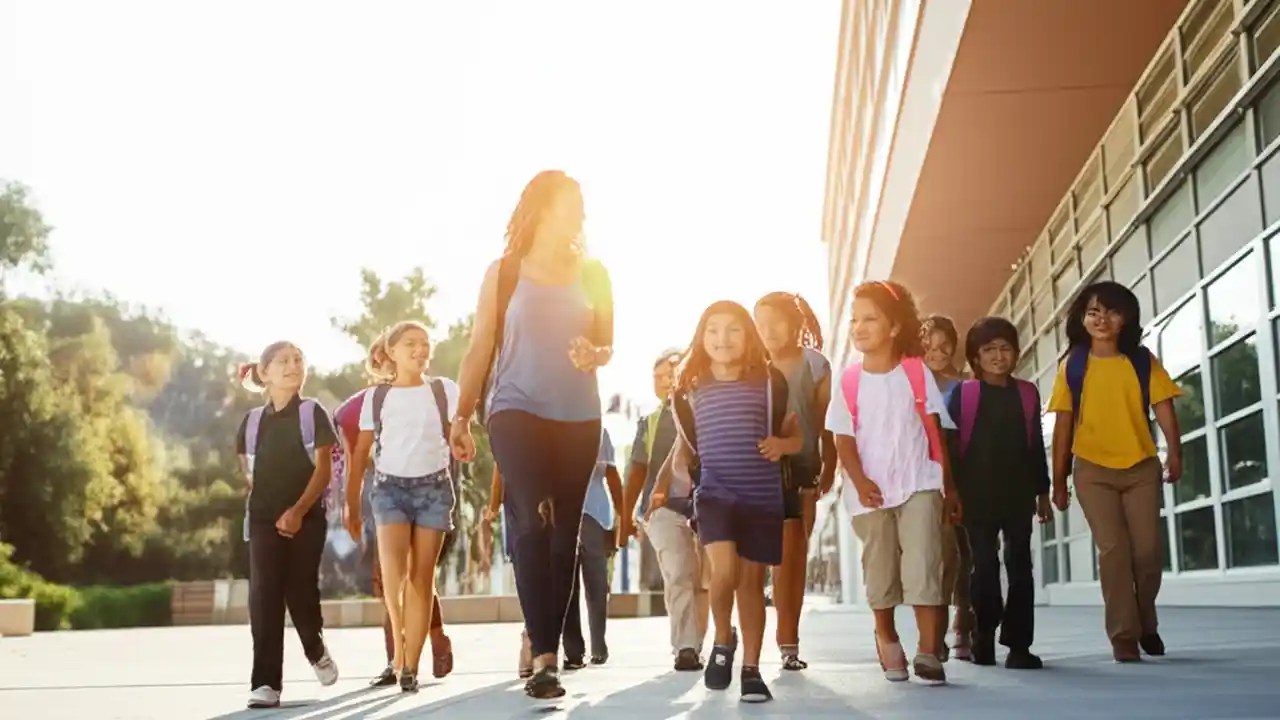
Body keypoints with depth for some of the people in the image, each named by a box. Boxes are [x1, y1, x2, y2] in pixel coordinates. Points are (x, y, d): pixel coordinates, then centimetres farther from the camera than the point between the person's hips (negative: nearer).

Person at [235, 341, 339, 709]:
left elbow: (323, 468, -7)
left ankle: (316, 651, 32)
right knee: (264, 598, -7)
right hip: (264, 519, 2)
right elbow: (250, 473, 16)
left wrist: (298, 510, -19)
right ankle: (265, 683, -7)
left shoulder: (313, 413, -1)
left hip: (306, 517, -2)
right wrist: (268, 504, 4)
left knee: (300, 591, 1)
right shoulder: (252, 421, 7)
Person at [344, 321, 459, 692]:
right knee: (394, 569, -21)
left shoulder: (444, 391, 5)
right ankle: (399, 642, -1)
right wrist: (351, 505, 8)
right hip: (390, 487, 0)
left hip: (433, 487, 0)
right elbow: (360, 455, 9)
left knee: (421, 578, 0)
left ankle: (410, 667, 7)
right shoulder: (376, 397, 7)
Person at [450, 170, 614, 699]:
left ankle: (545, 649, 11)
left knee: (563, 532, 2)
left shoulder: (593, 273, 10)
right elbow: (480, 348, 3)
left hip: (579, 418, 3)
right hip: (517, 412, -3)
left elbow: (609, 343, 14)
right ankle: (544, 655, -16)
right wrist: (462, 416, -2)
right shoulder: (505, 272, 4)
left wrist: (596, 354, -9)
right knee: (531, 522, -15)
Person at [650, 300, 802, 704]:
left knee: (751, 581, 5)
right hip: (714, 493, -1)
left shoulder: (770, 384, 1)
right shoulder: (689, 391, 3)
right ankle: (722, 641, 6)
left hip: (763, 498, 1)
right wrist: (664, 487, 4)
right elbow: (685, 448, 15)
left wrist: (781, 444, -13)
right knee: (724, 569, -21)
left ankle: (751, 669, 17)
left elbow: (798, 438, 9)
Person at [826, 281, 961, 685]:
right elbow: (844, 439, -2)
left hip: (919, 485, -1)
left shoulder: (917, 372, 1)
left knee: (923, 566, -10)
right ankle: (886, 639, 33)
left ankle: (929, 652, -8)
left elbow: (936, 432, 4)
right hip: (871, 491, 1)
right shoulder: (849, 381, 1)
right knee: (880, 572, 11)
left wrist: (949, 487, 3)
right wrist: (860, 482, -16)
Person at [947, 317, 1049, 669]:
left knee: (1019, 565, 1)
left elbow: (1036, 445, 11)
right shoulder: (962, 394, -1)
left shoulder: (1027, 393, 8)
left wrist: (1042, 491, 10)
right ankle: (984, 639, 11)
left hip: (1018, 493, 2)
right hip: (978, 495, -2)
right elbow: (949, 445, -2)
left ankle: (1018, 644, 4)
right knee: (984, 566, 0)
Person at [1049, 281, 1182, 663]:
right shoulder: (1073, 367, 3)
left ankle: (1146, 622, 23)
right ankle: (1124, 636, 2)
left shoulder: (1143, 360, 4)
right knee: (1113, 549, -7)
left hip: (1142, 467, 1)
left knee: (1148, 549, -3)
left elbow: (1163, 409, -2)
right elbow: (1063, 424, 4)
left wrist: (1174, 451, -19)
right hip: (1093, 470, -1)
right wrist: (1058, 480, 3)